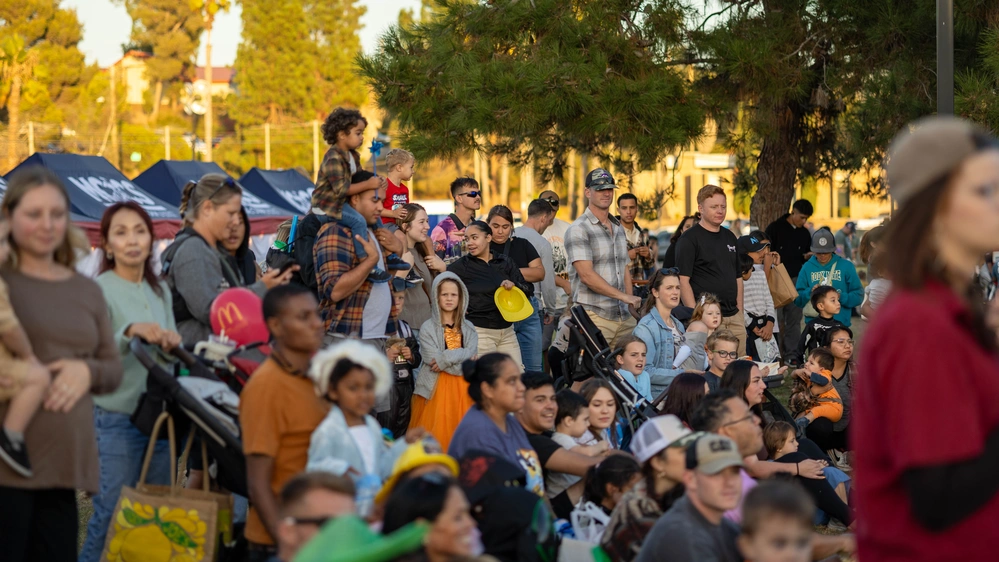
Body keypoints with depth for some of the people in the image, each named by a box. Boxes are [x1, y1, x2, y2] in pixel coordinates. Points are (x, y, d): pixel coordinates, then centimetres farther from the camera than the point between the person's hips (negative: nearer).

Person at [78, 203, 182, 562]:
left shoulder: (160, 291, 12)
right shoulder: (99, 290, -8)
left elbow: (172, 352, 12)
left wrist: (172, 342, -11)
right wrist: (130, 331, -39)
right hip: (117, 420, -6)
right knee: (111, 516, -7)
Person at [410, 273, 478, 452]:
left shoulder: (468, 328, 13)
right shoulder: (428, 328, 1)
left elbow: (472, 353, -2)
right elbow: (433, 359, -10)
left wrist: (447, 359, -16)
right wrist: (462, 361, -10)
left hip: (463, 388, 3)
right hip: (437, 387, -3)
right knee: (437, 432, -11)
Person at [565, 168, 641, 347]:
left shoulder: (618, 228, 20)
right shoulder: (579, 230, -6)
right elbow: (586, 275, -15)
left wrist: (630, 303, 11)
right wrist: (623, 296, -17)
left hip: (623, 316, 7)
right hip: (594, 316, -7)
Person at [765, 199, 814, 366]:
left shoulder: (805, 233, 12)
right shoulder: (775, 228, -2)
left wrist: (808, 257, -1)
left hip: (796, 281, 4)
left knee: (794, 319, 3)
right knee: (776, 318, -4)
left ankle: (792, 354, 8)